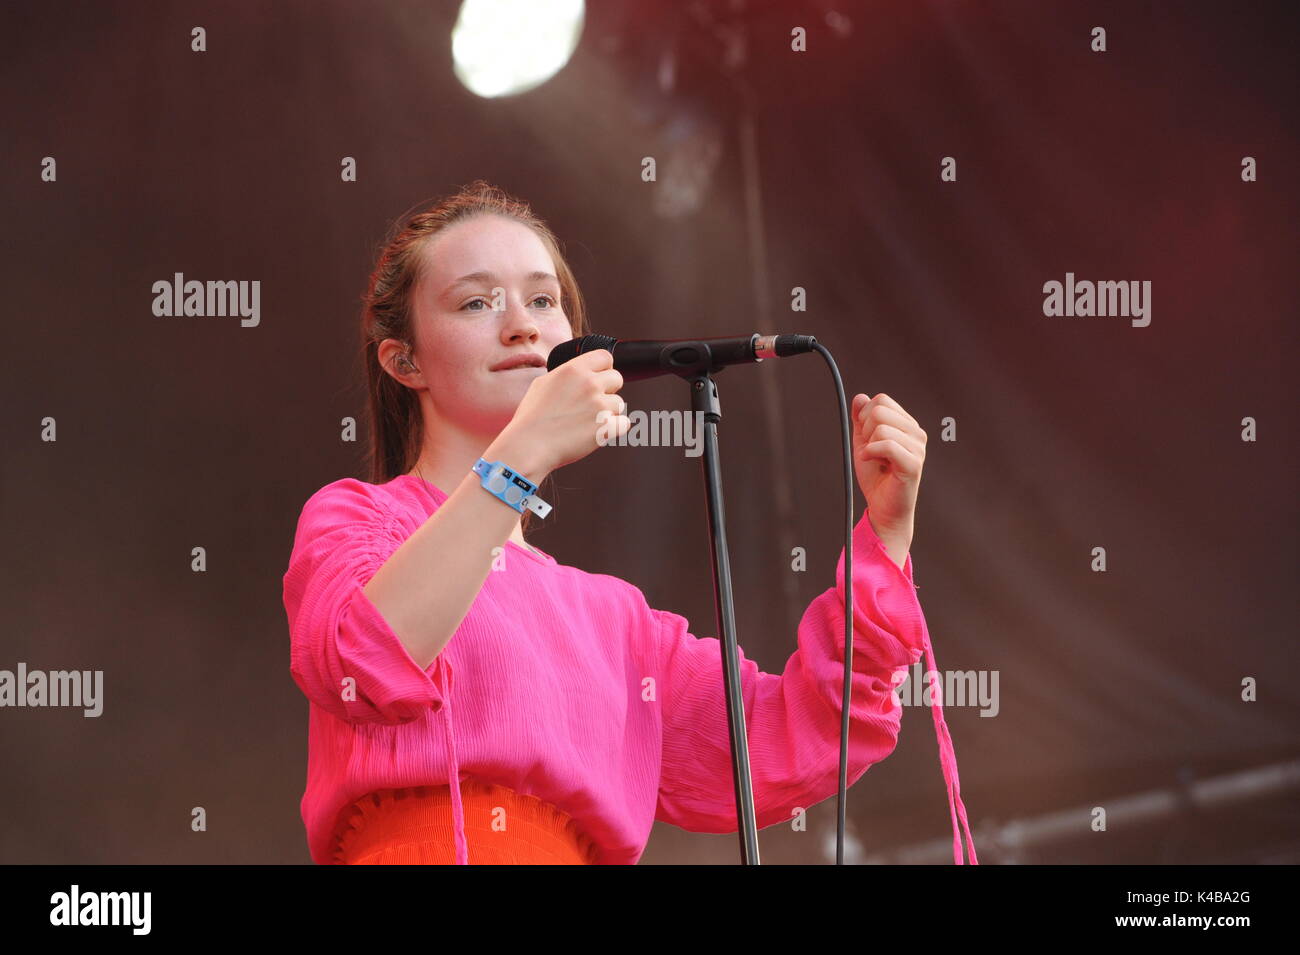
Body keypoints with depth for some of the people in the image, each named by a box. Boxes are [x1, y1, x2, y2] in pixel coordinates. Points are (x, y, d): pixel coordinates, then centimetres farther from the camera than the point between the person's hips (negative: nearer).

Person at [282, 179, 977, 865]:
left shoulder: (610, 612, 24)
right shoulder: (354, 517, 11)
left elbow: (778, 750, 11)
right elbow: (366, 667, -12)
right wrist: (524, 454, -15)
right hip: (417, 848, -7)